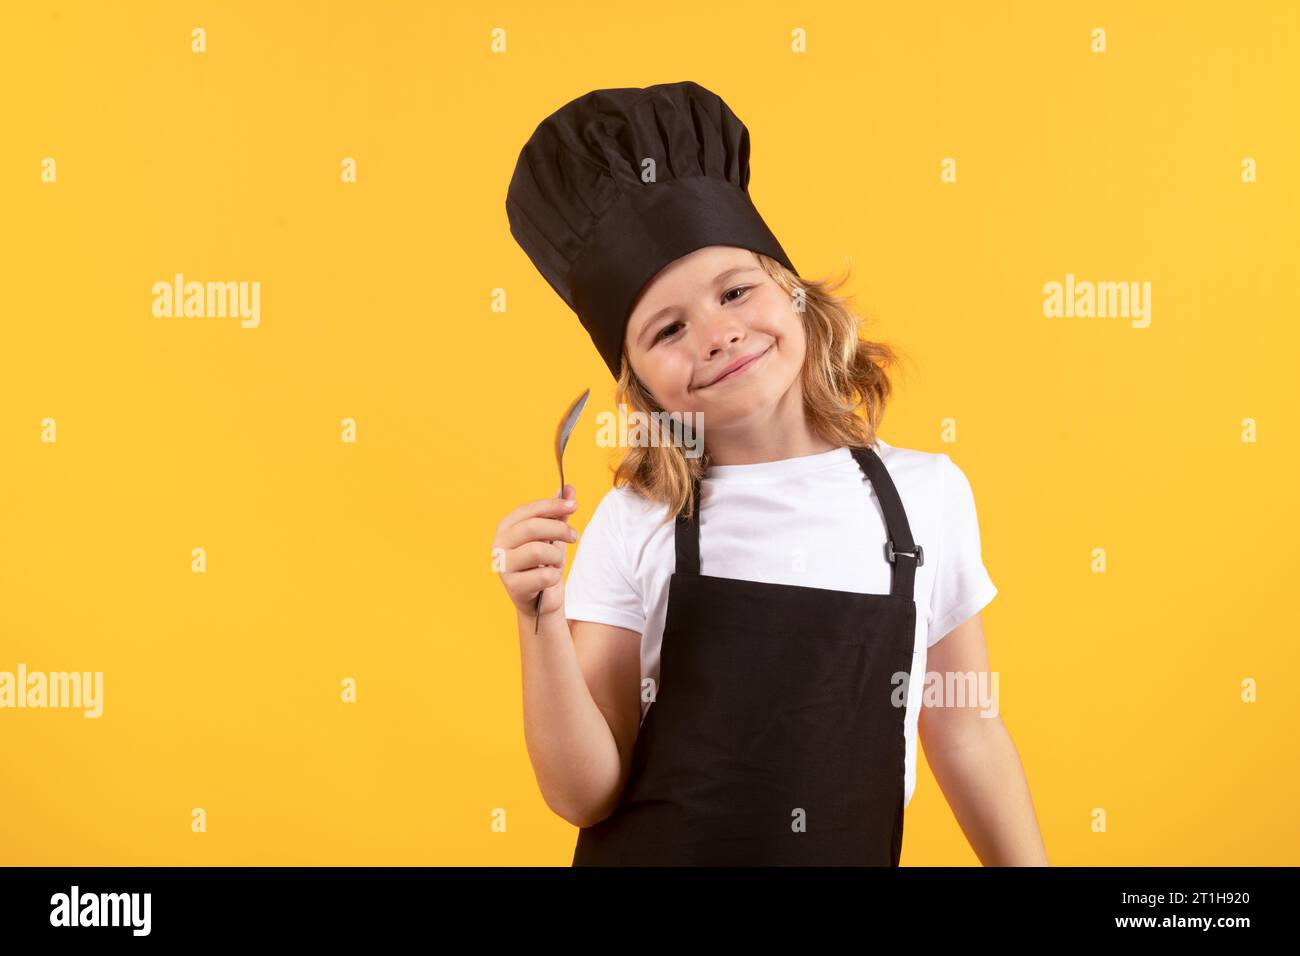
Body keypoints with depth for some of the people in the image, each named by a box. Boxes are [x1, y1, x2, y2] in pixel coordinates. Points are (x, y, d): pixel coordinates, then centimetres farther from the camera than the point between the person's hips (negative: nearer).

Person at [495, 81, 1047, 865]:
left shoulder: (928, 495, -6)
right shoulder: (635, 525, -11)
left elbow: (967, 738, 3)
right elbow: (585, 795, -12)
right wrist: (541, 620, -24)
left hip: (855, 852, 2)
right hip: (651, 853, -1)